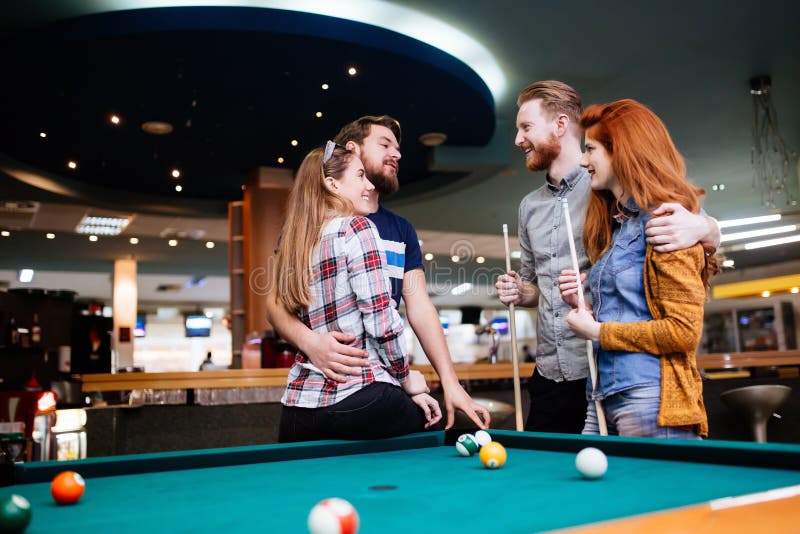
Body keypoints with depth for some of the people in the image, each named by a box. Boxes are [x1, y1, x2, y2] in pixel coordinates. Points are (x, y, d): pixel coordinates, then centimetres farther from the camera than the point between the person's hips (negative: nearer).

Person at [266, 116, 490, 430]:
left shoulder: (402, 231, 13)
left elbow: (420, 307, 6)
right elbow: (277, 299, -6)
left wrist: (450, 383, -3)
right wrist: (308, 340, -27)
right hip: (321, 381, -3)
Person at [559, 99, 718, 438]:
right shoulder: (617, 223, 17)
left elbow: (685, 330, -16)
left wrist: (597, 331, -10)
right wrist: (583, 304, 4)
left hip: (650, 399, -8)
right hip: (605, 397, 9)